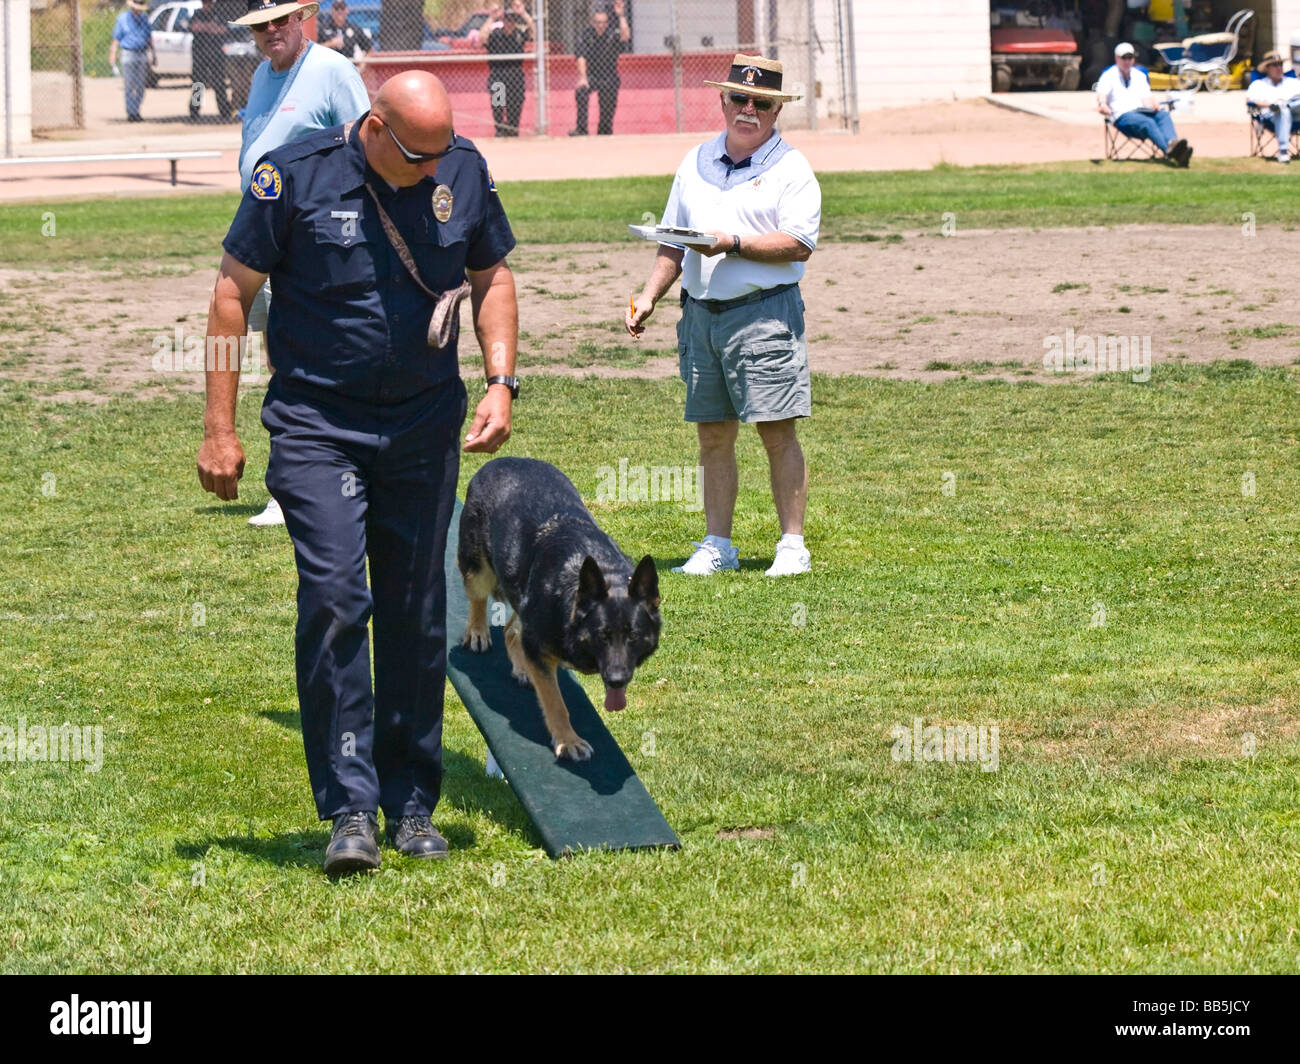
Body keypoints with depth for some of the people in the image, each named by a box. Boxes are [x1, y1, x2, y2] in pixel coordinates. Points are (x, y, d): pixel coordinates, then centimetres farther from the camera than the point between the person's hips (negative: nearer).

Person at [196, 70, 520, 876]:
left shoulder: (464, 172, 0)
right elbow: (234, 294, -4)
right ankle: (351, 809, -11)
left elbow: (493, 277, 15)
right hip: (318, 423, -3)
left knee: (418, 614, 6)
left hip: (425, 423, 4)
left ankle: (412, 804, 17)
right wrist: (219, 430, -5)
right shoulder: (295, 176, -11)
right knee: (334, 602, -14)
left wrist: (501, 383, 1)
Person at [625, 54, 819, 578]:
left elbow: (799, 244, -11)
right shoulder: (695, 163, 16)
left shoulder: (790, 169, -1)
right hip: (701, 313, 5)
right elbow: (672, 242, 20)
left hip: (764, 313, -5)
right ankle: (716, 545, 14)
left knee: (778, 433, -6)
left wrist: (733, 245, -18)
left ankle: (792, 545, -1)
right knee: (713, 436, 8)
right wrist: (649, 296, 9)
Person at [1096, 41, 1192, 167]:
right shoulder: (1109, 76, 12)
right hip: (1123, 116, -5)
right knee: (1148, 123, -36)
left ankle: (1172, 142, -58)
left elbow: (1147, 97, 21)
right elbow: (1101, 96, -5)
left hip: (1143, 112, 5)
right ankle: (1169, 150, -61)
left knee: (1164, 116, -29)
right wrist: (1103, 105, -29)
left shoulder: (1139, 75, 29)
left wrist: (1154, 106, -3)